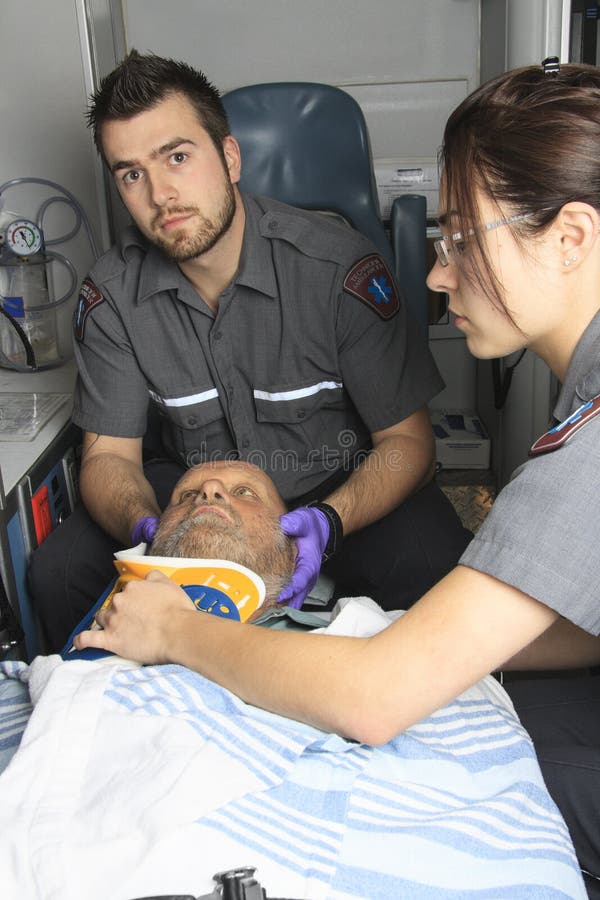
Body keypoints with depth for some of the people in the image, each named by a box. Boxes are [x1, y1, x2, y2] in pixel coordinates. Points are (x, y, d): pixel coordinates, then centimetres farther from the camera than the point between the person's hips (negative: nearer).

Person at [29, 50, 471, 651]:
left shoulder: (338, 266, -20)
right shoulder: (112, 295, -9)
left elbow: (407, 440, -15)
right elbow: (109, 454, -5)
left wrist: (328, 520, -35)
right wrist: (143, 526, -29)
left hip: (343, 484, -2)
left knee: (439, 575, -30)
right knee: (57, 571, -20)